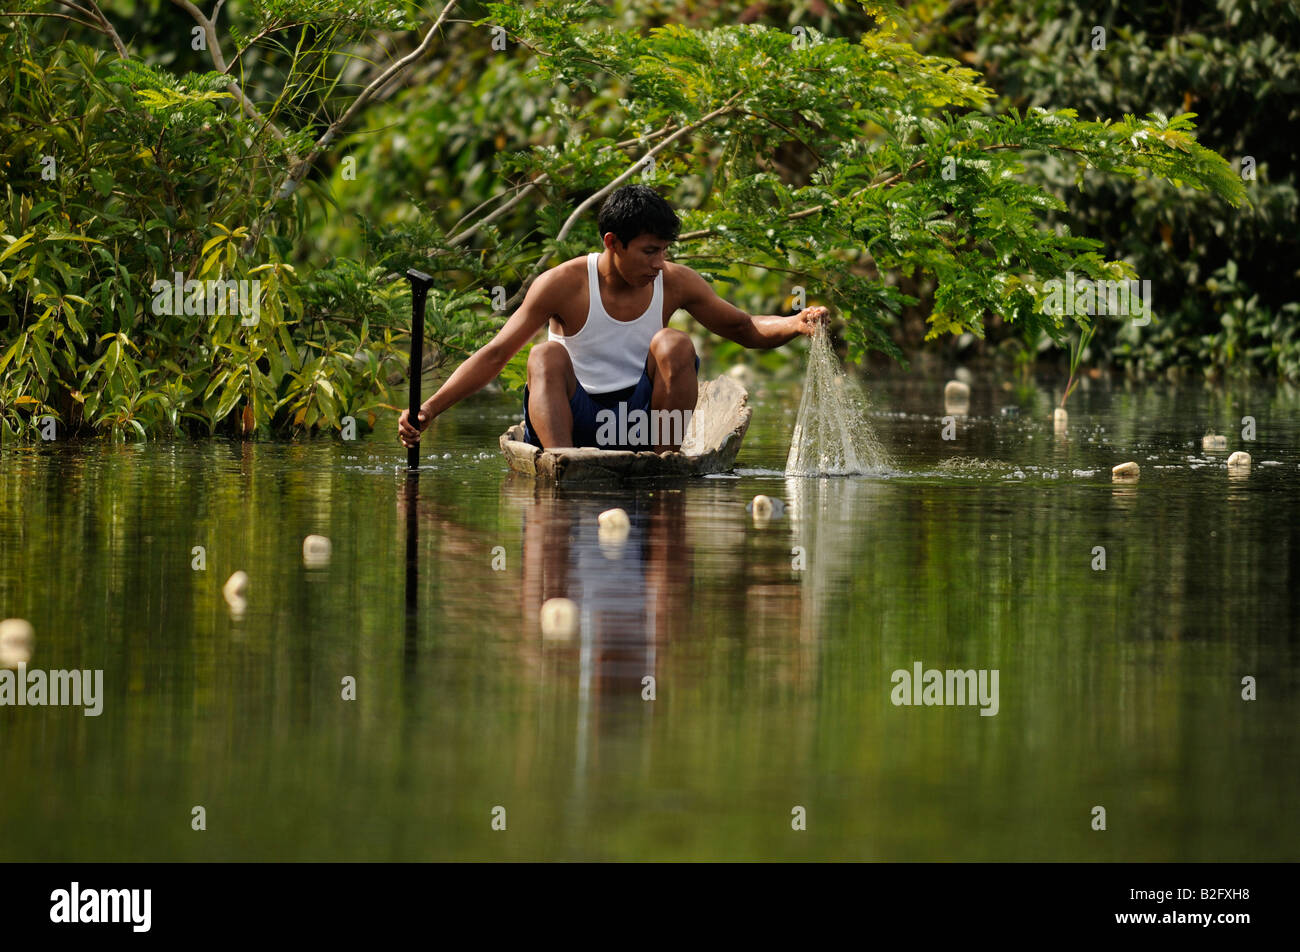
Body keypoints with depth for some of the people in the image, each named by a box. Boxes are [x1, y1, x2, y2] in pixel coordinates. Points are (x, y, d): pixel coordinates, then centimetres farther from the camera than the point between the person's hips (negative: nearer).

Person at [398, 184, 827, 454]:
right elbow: (493, 356, -8)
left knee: (673, 345, -21)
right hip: (573, 418, -2)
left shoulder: (675, 283, 1)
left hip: (641, 414, 2)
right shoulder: (563, 284, -8)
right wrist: (429, 409, -18)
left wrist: (795, 324, -10)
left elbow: (745, 329, 12)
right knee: (547, 356, -29)